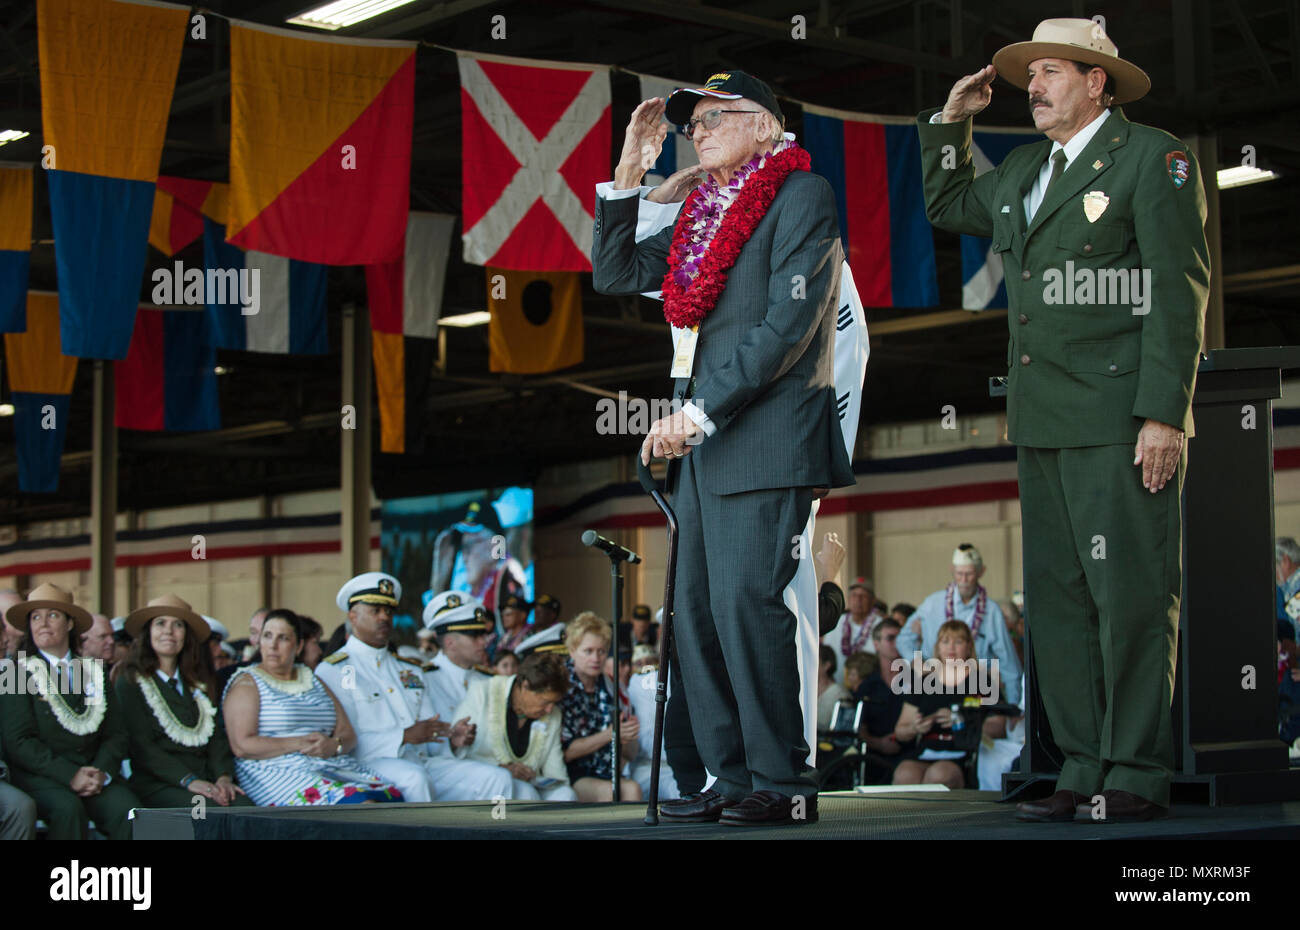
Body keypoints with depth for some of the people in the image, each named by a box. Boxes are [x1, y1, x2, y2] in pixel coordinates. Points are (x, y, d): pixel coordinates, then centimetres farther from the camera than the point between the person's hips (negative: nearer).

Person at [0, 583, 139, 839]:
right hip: (39, 776, -3)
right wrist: (70, 776, -16)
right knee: (69, 809, -35)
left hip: (95, 774, 3)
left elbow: (116, 734, 14)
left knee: (127, 809, -28)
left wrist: (102, 772, -9)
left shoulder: (95, 672, 19)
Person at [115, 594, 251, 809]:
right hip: (156, 785, -4)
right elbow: (142, 747, -6)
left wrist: (224, 776, -6)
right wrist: (189, 781, -17)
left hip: (205, 781, 5)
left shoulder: (200, 684, 21)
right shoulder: (130, 684, 4)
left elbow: (217, 736, 15)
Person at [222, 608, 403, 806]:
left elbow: (347, 734, 18)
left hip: (334, 766, 6)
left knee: (393, 797, -25)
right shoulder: (247, 683, 8)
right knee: (357, 802, -35)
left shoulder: (313, 682, 25)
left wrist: (334, 745, -7)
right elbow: (241, 746, -7)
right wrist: (299, 744, -11)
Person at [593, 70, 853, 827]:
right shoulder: (703, 212, 20)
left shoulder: (803, 195, -3)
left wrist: (701, 410, -14)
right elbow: (614, 273, 21)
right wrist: (629, 175, 11)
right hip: (704, 434, 8)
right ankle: (734, 778, 9)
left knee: (745, 599, -14)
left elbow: (788, 325, -13)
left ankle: (784, 783, -8)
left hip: (767, 433, -8)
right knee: (698, 608, 5)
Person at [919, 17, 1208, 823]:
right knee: (1059, 600, 7)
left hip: (1121, 422, -7)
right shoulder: (1023, 171, 19)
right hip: (1043, 424, 8)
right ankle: (1086, 771, 12)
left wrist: (1163, 415, -16)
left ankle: (1138, 778, -1)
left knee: (1132, 599, -7)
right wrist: (951, 120, 22)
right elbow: (947, 206, 38)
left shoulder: (1155, 159, -2)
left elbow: (1179, 290, -9)